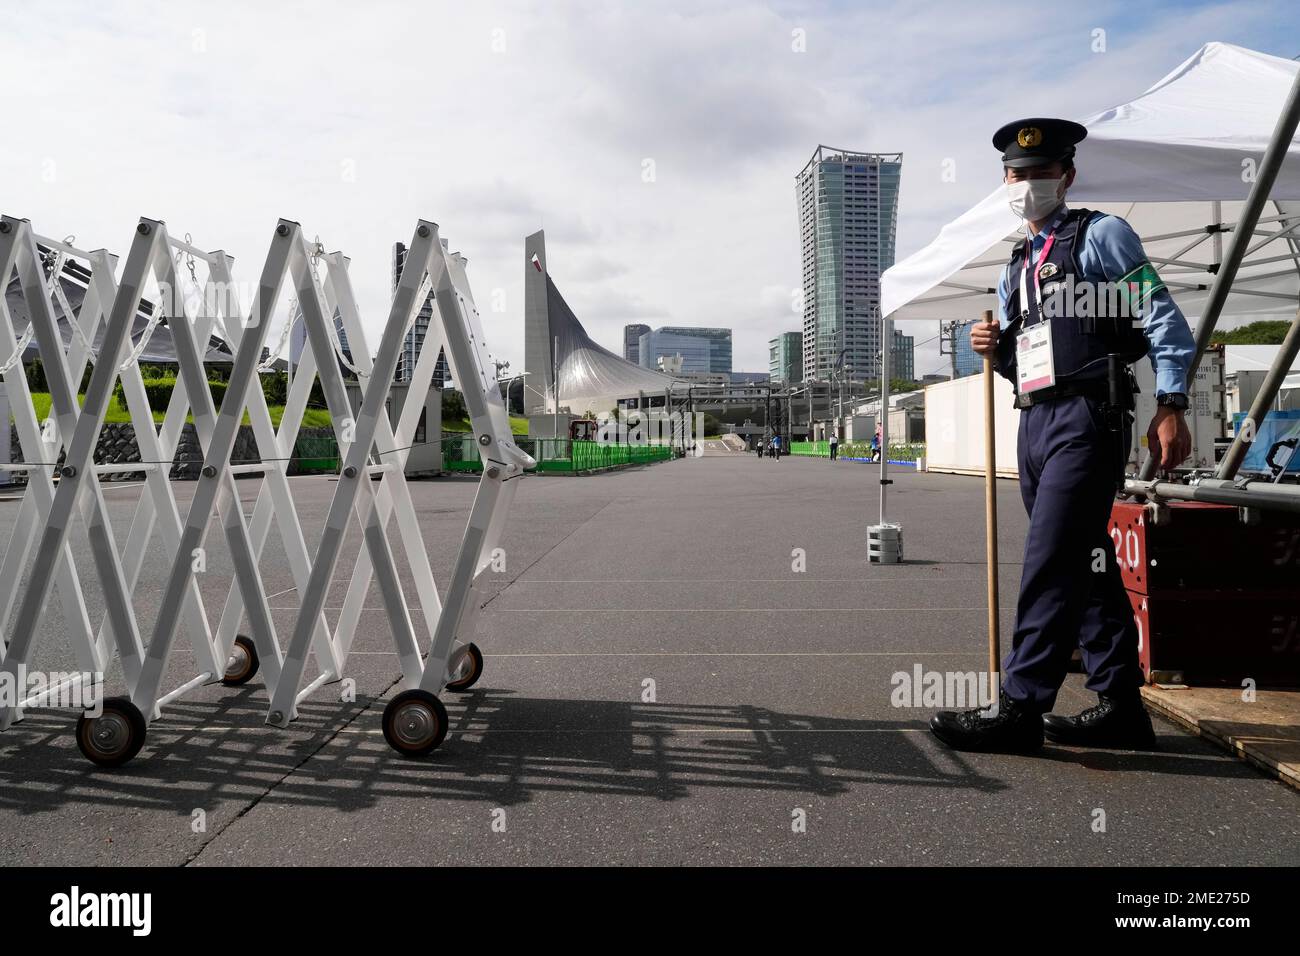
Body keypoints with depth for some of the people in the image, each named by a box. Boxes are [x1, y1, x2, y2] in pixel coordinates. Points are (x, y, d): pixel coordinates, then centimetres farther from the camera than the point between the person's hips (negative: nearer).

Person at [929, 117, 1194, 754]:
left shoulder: (1100, 235, 2)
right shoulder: (1015, 269, 22)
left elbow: (1162, 319, -5)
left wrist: (1170, 407, -14)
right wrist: (996, 350, 3)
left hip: (1087, 419, -8)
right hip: (1035, 422, 8)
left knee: (1051, 562, -12)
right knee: (1087, 564, 10)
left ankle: (1021, 706, -9)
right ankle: (1121, 706, 18)